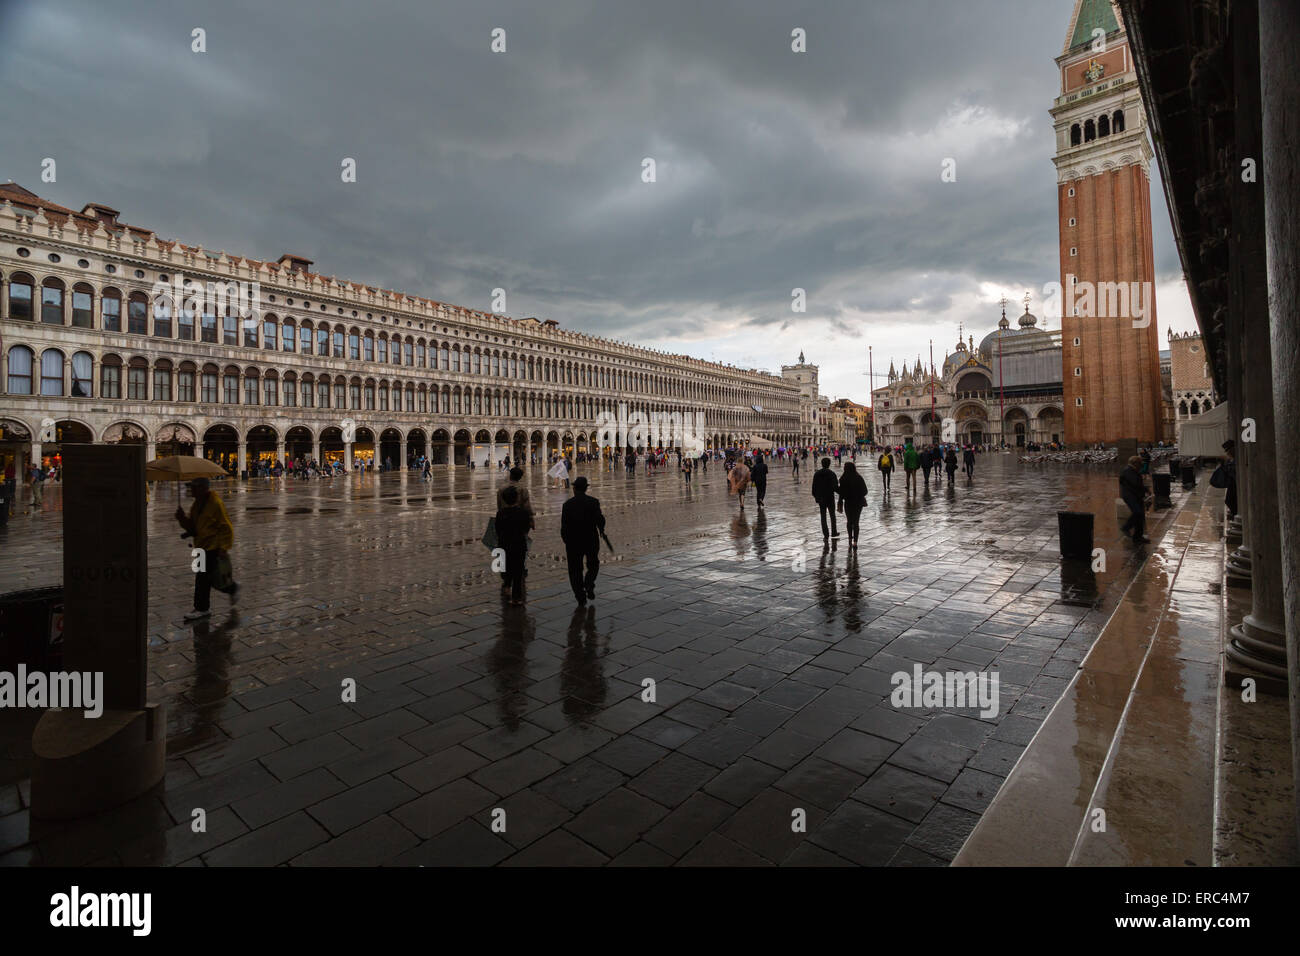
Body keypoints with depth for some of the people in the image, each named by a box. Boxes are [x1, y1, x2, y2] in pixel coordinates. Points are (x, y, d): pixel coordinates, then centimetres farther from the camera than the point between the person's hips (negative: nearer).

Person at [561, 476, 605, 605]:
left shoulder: (567, 504, -3)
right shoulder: (593, 502, -5)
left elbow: (564, 525, -4)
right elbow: (600, 519, -12)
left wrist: (566, 540, 10)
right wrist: (601, 530, 8)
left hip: (573, 542, 0)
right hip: (591, 541, 0)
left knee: (575, 569, 10)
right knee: (593, 565, 20)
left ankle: (580, 596, 7)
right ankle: (589, 584, -2)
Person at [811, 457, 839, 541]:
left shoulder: (817, 474, -1)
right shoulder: (832, 474, -11)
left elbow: (814, 487, 4)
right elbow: (835, 487, -15)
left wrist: (815, 496, 14)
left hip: (821, 498, 2)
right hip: (830, 498, -2)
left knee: (823, 516, 5)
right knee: (832, 515, 15)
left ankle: (826, 535, 3)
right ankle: (834, 533, 22)